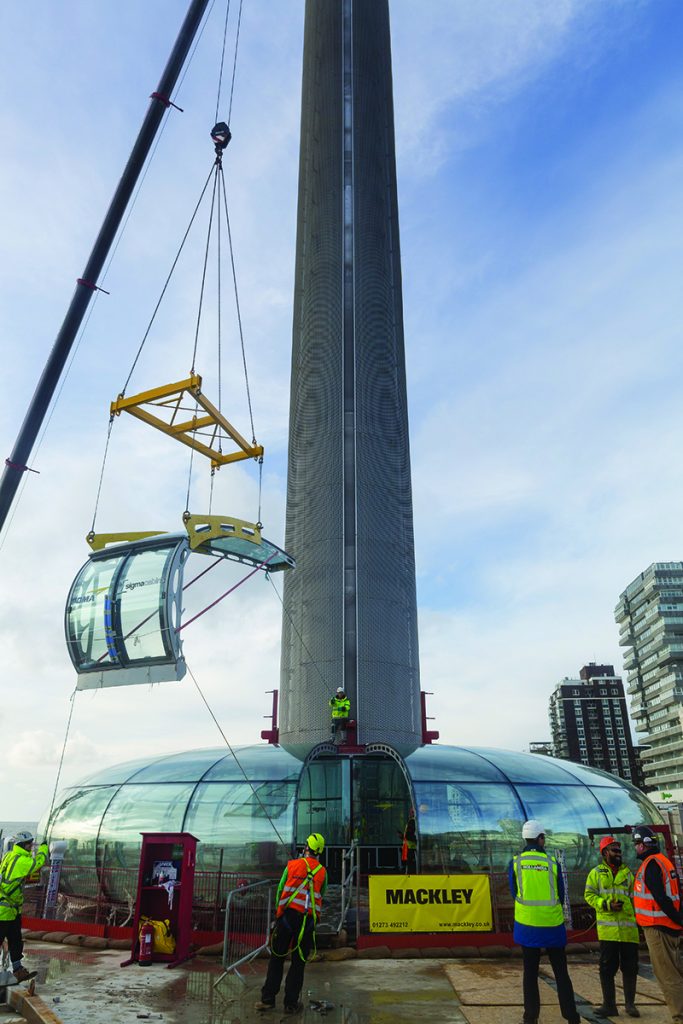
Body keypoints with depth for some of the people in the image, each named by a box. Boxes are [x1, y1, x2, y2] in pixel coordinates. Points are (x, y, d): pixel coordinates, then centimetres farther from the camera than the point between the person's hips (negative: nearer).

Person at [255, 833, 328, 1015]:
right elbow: (320, 896, 13)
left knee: (277, 958, 11)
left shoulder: (292, 865, 0)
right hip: (308, 920, 1)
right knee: (299, 962, 10)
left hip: (288, 916, 0)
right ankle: (291, 1003, 12)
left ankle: (267, 999, 13)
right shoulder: (322, 872, 3)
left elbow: (280, 890, 4)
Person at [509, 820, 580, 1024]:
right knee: (561, 972, 13)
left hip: (526, 924, 0)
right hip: (553, 924, 0)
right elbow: (561, 895, 3)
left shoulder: (515, 863, -4)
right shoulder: (552, 863, -5)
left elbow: (514, 892, 4)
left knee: (530, 972, 11)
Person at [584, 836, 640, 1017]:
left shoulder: (627, 872, 15)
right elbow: (589, 895, -1)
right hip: (607, 928, -2)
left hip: (628, 927, 2)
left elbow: (634, 897, 16)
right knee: (607, 967, 2)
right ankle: (609, 1005, 12)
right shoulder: (596, 872, 6)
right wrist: (607, 905, -14)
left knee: (630, 966, 6)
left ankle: (630, 1004, 22)